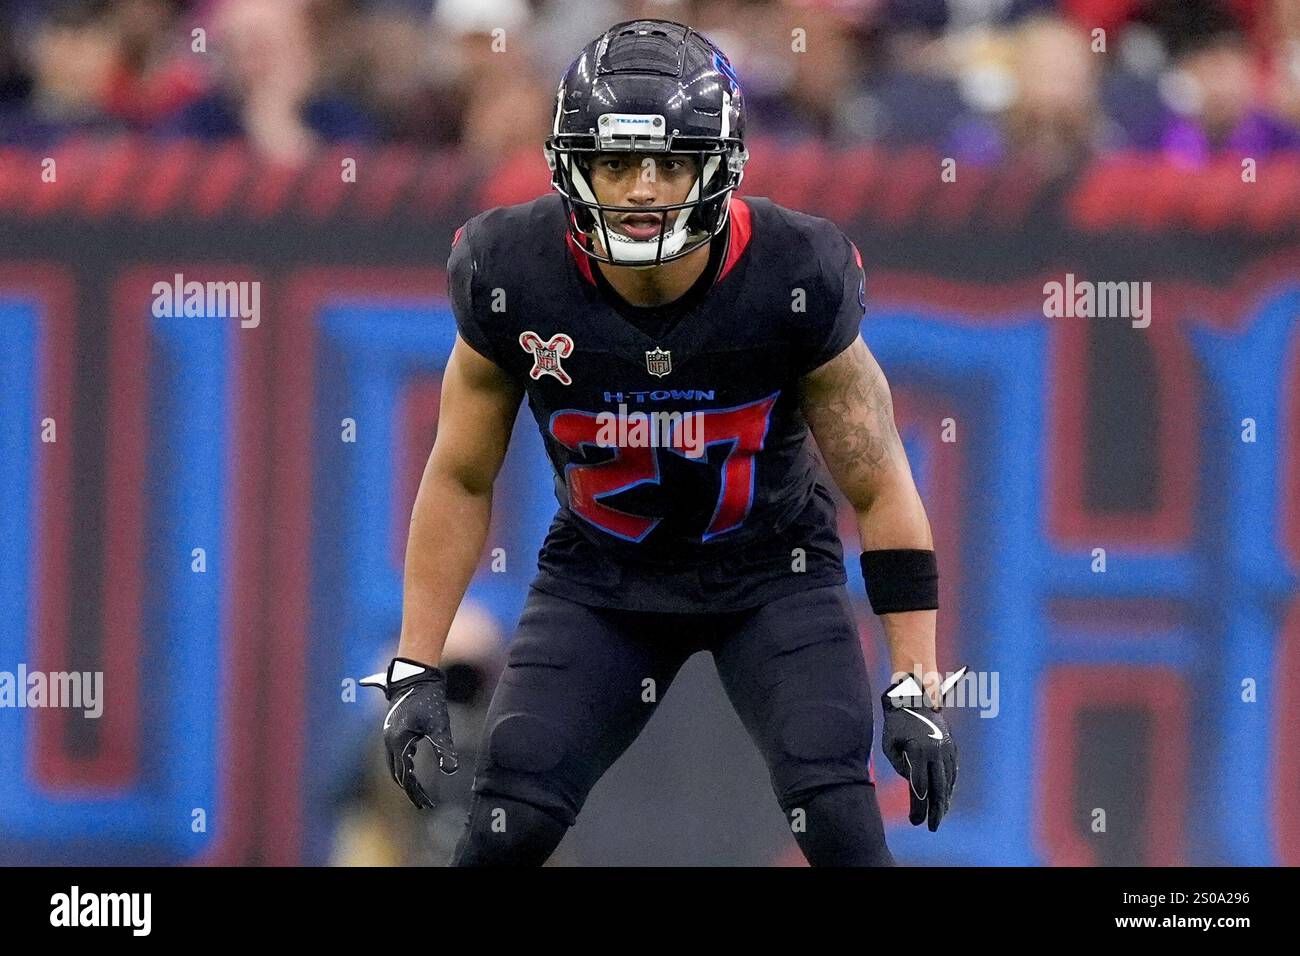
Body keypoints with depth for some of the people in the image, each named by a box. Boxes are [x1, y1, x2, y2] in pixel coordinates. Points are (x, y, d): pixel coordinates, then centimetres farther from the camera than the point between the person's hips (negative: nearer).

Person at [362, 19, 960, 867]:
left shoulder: (794, 280, -25)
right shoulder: (513, 280, -21)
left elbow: (881, 490, -14)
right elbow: (462, 482, -5)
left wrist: (917, 693, -17)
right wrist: (414, 673, -8)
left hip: (771, 569, -1)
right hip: (601, 577, 1)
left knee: (839, 825, -19)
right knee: (507, 828, -12)